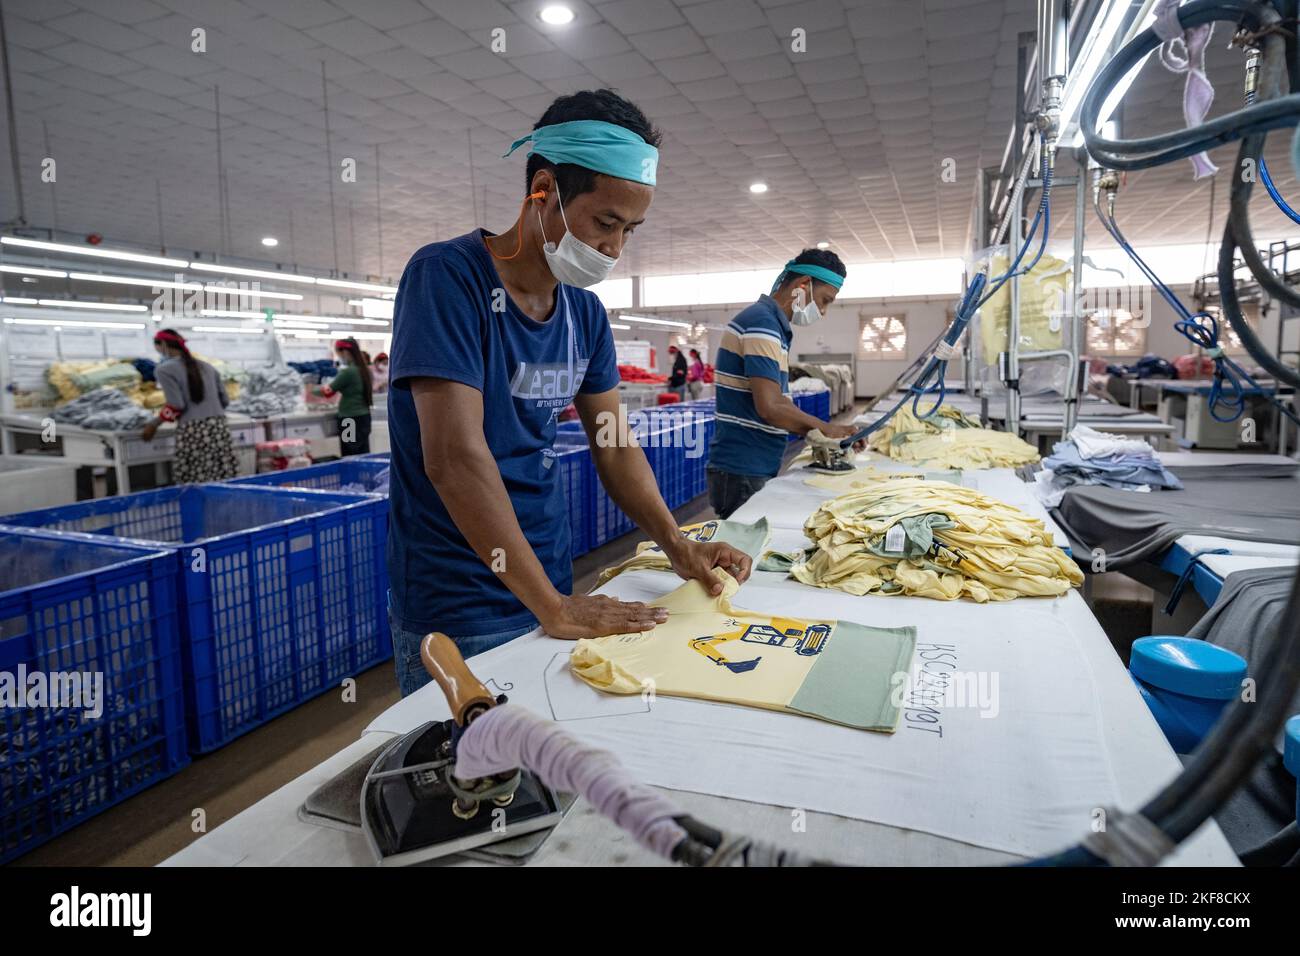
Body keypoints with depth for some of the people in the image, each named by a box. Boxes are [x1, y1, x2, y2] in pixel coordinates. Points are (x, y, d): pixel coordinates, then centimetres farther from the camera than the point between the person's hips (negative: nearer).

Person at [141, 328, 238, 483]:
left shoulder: (164, 369, 0)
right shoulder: (206, 366, 17)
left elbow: (176, 405, -9)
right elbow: (225, 400, 15)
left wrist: (154, 424, 5)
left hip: (192, 431, -5)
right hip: (219, 427, 6)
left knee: (194, 486, -4)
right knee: (224, 483, 3)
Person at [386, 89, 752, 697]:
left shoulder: (585, 312, 4)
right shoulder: (447, 277, -17)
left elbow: (614, 444, 9)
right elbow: (455, 457, -25)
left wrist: (677, 546, -5)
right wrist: (552, 607, -23)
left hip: (551, 595, 7)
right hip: (457, 617, -6)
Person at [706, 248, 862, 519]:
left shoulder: (774, 324, 16)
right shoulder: (763, 322, -15)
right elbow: (770, 407, -23)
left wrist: (817, 432, 8)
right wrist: (826, 429, -10)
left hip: (759, 471, 10)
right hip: (743, 475, -10)